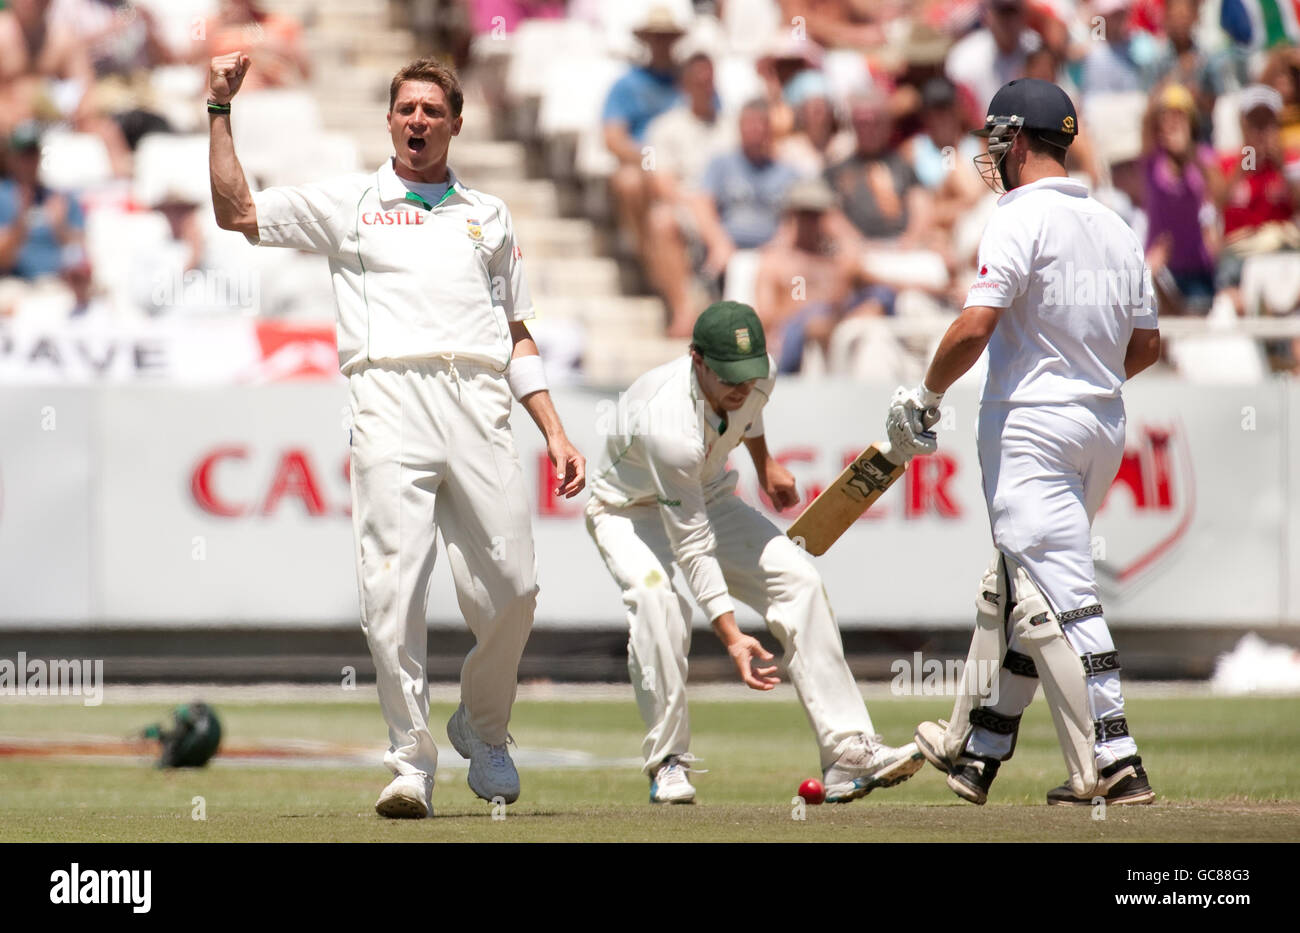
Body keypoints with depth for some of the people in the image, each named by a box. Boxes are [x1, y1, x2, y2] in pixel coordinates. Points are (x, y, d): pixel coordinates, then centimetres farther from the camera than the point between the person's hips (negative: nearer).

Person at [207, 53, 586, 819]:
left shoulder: (490, 216, 23)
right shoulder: (348, 204, 17)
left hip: (482, 408, 2)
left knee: (511, 588, -4)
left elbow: (518, 337, 23)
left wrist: (556, 433, 15)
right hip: (392, 402, -2)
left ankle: (484, 727, 21)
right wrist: (222, 110, 4)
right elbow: (236, 212, 10)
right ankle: (412, 762, -7)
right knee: (393, 590, -12)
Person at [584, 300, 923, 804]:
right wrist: (731, 636, -40)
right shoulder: (669, 425, -40)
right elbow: (693, 546, -37)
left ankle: (850, 754, -18)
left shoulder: (758, 375, -20)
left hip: (708, 498, 6)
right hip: (629, 511, -6)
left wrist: (765, 464, 22)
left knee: (797, 578, -15)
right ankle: (668, 763, -23)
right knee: (657, 596, -37)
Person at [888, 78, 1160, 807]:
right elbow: (1146, 345, 15)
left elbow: (975, 327, -21)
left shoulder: (1022, 219, -12)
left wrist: (926, 397, -7)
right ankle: (976, 752, 26)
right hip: (1103, 426, 8)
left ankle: (1112, 765, -15)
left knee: (1059, 596, -10)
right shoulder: (1116, 227, 12)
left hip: (1032, 427, -8)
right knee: (1010, 593, 18)